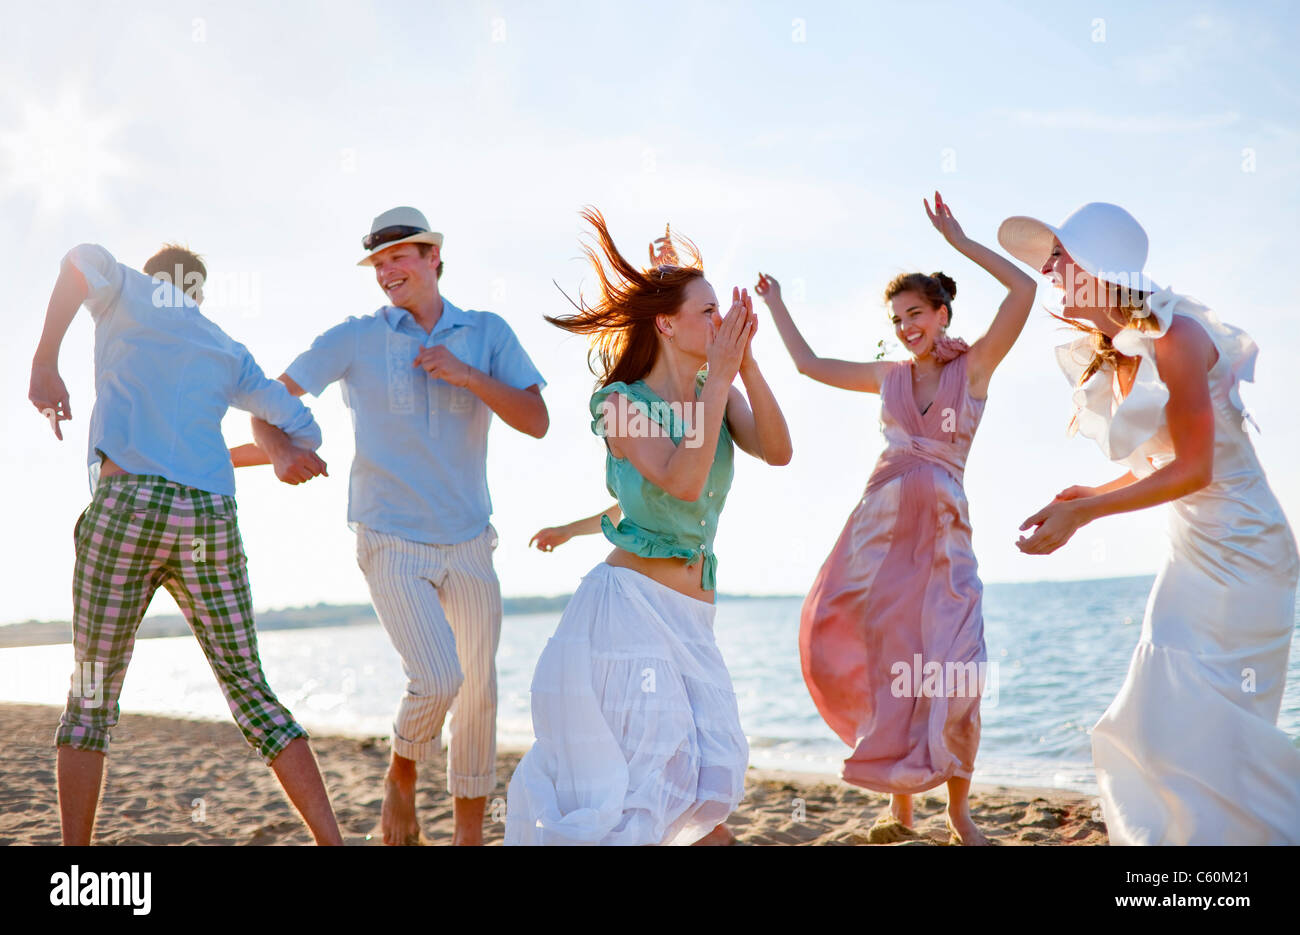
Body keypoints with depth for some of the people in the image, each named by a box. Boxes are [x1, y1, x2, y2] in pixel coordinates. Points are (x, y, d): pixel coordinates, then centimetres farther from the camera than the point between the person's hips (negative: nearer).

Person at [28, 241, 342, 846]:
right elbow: (304, 433, 26)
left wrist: (45, 360, -5)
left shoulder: (127, 295, 16)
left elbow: (85, 260, -8)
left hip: (128, 503, -3)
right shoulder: (228, 352, 26)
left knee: (92, 696, 9)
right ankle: (331, 840, 2)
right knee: (251, 691, 8)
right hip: (211, 518, 3)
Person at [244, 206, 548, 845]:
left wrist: (468, 376, -16)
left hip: (468, 544, 3)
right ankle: (401, 777, 11)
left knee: (478, 695, 8)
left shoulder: (487, 333, 4)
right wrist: (279, 449, -21)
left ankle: (469, 833, 27)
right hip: (392, 545, -3)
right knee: (439, 678, -21)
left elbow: (536, 421, -4)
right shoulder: (355, 339, -1)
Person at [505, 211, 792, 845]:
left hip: (688, 617, 6)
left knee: (696, 791, 6)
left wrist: (746, 363, -17)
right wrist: (721, 375, -20)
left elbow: (777, 451, -8)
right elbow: (683, 482, -23)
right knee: (626, 793, -6)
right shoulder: (622, 402, -8)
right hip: (632, 605, -6)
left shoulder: (718, 394, 8)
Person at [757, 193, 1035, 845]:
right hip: (881, 525, 3)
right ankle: (900, 804, 16)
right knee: (888, 665, 2)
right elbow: (809, 363, 24)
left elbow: (1024, 289, -8)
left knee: (954, 672, -11)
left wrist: (959, 241, -6)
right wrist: (775, 304, 29)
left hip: (944, 529, -3)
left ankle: (958, 811, 4)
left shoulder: (975, 366, 4)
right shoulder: (889, 376, 14)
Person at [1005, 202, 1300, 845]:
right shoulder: (1108, 360, 8)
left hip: (1240, 551, -8)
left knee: (1211, 730, -7)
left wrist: (1082, 514, -22)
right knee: (1159, 726, 8)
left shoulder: (1175, 335, -17)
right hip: (1192, 554, 8)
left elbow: (1193, 468, -19)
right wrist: (1086, 497, -2)